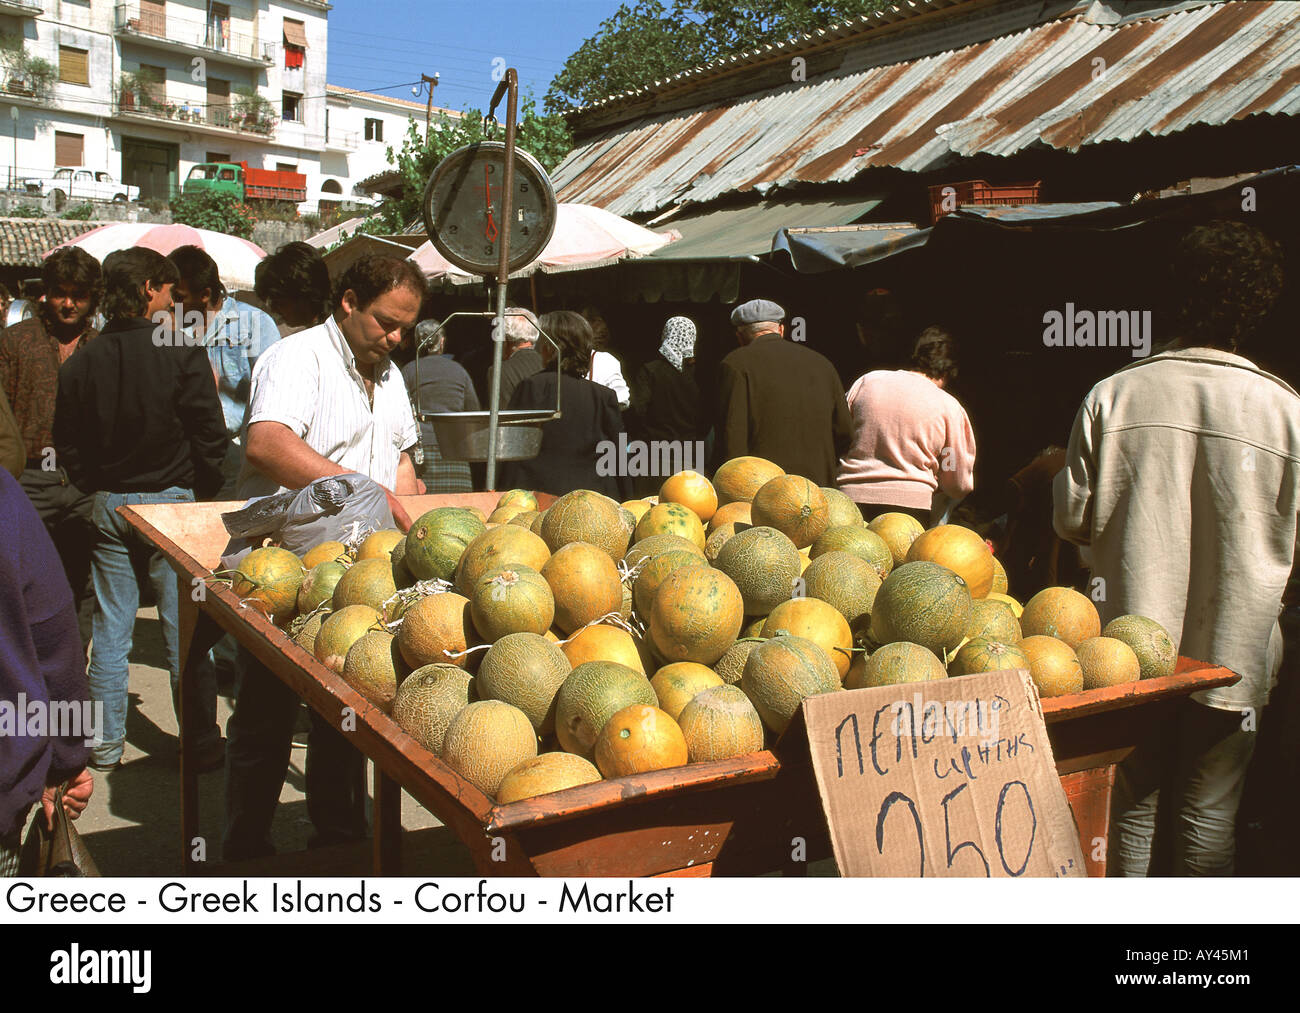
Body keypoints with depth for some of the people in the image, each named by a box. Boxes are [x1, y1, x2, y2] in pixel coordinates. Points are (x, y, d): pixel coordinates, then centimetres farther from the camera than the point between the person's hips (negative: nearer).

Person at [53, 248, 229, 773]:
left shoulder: (81, 362, 2)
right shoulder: (182, 354, -12)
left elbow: (68, 444, 7)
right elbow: (210, 435, -10)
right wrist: (202, 490, 5)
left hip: (108, 506, 4)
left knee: (110, 629, 11)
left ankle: (105, 744, 17)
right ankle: (202, 745, 9)